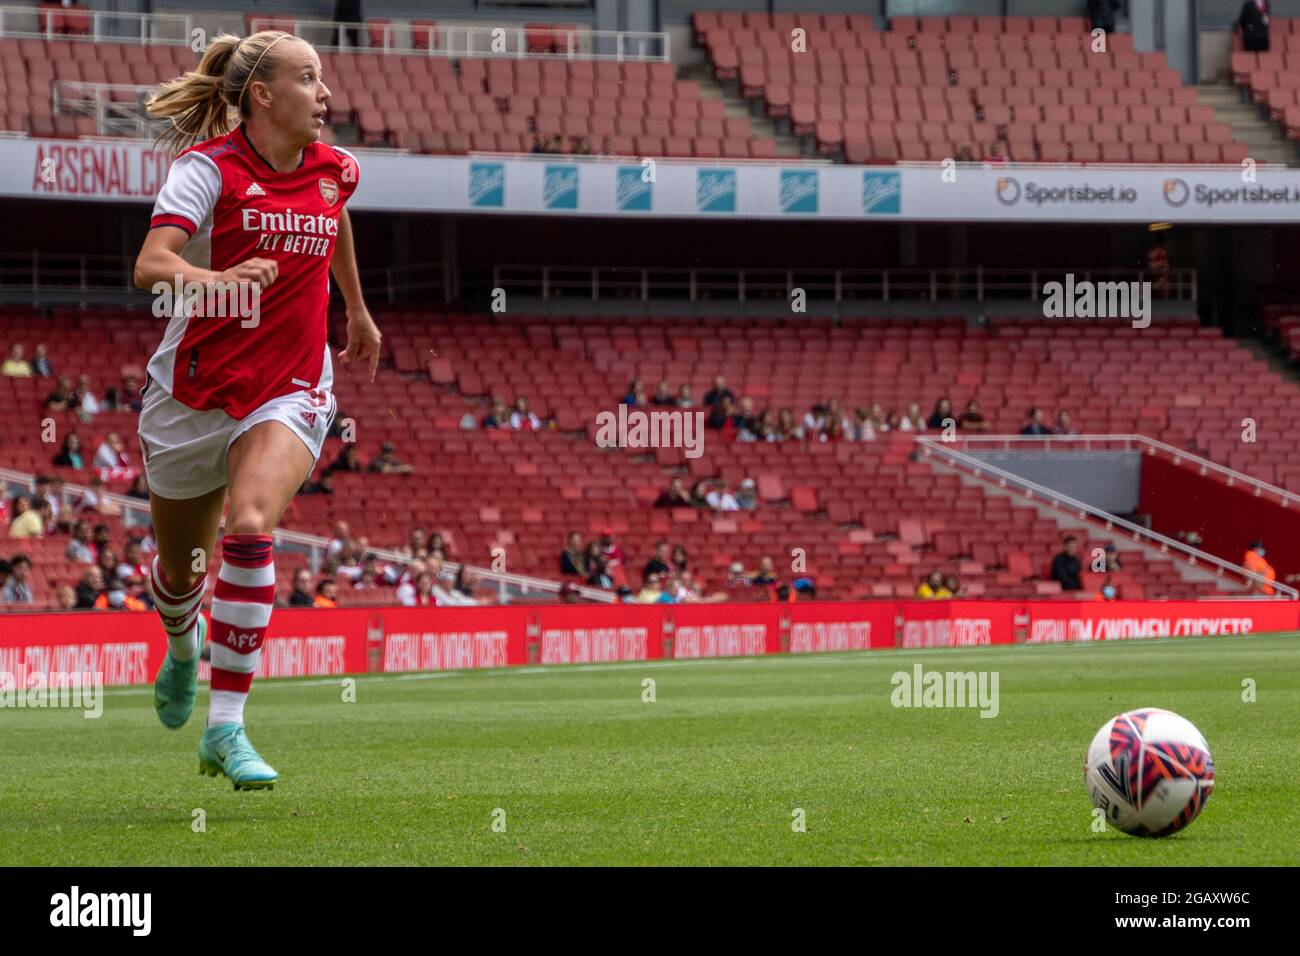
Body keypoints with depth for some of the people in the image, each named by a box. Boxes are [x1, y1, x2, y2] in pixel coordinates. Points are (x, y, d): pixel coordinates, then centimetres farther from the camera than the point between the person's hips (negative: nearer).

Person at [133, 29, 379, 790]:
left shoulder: (336, 170, 2)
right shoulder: (209, 166, -13)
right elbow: (151, 265, -28)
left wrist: (358, 312, 36)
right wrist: (220, 280, -46)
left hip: (290, 391, 1)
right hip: (195, 391, -1)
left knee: (251, 525, -27)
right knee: (181, 563, 16)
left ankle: (227, 725, -26)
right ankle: (184, 644, 55)